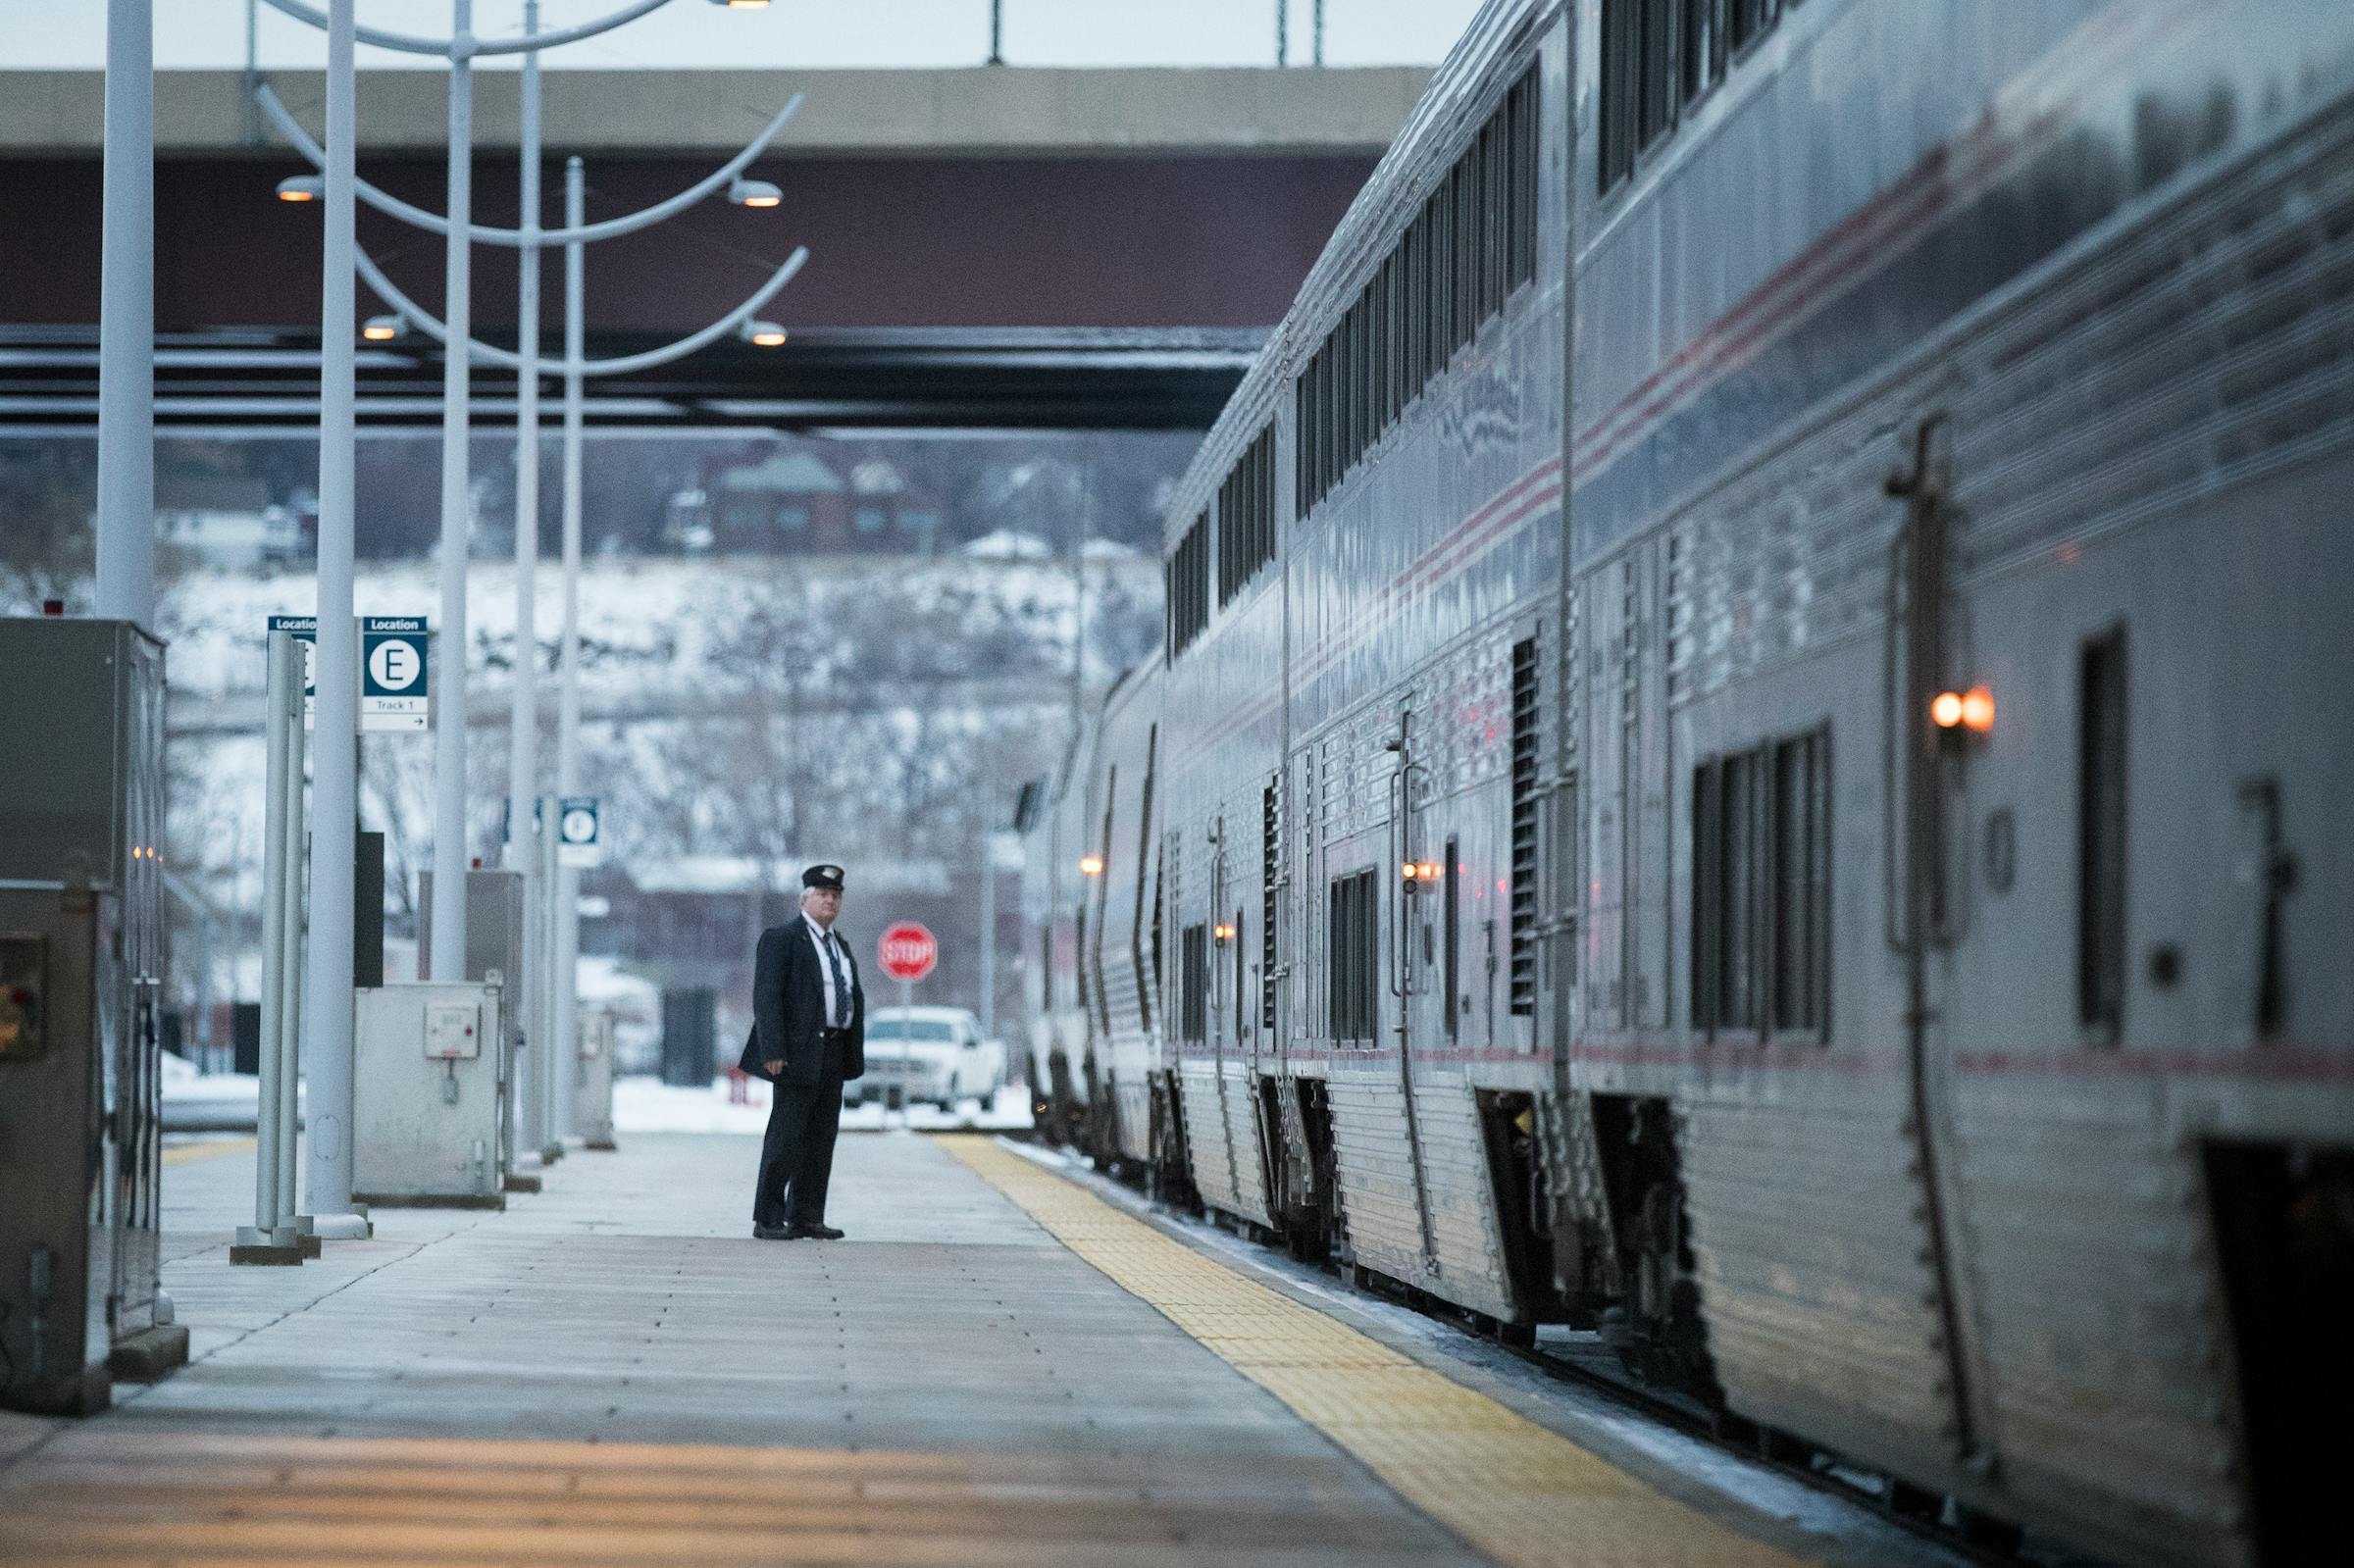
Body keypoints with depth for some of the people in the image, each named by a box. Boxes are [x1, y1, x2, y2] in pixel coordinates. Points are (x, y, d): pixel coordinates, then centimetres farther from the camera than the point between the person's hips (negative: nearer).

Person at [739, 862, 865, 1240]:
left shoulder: (840, 945, 19)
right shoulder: (781, 939, -5)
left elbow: (855, 998, 20)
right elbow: (766, 997, -12)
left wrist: (854, 1053, 11)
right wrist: (773, 1051, -20)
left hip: (835, 1055, 8)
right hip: (799, 1053, -8)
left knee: (821, 1140, 8)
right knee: (785, 1138, -7)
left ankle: (806, 1218, 12)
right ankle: (767, 1220, -5)